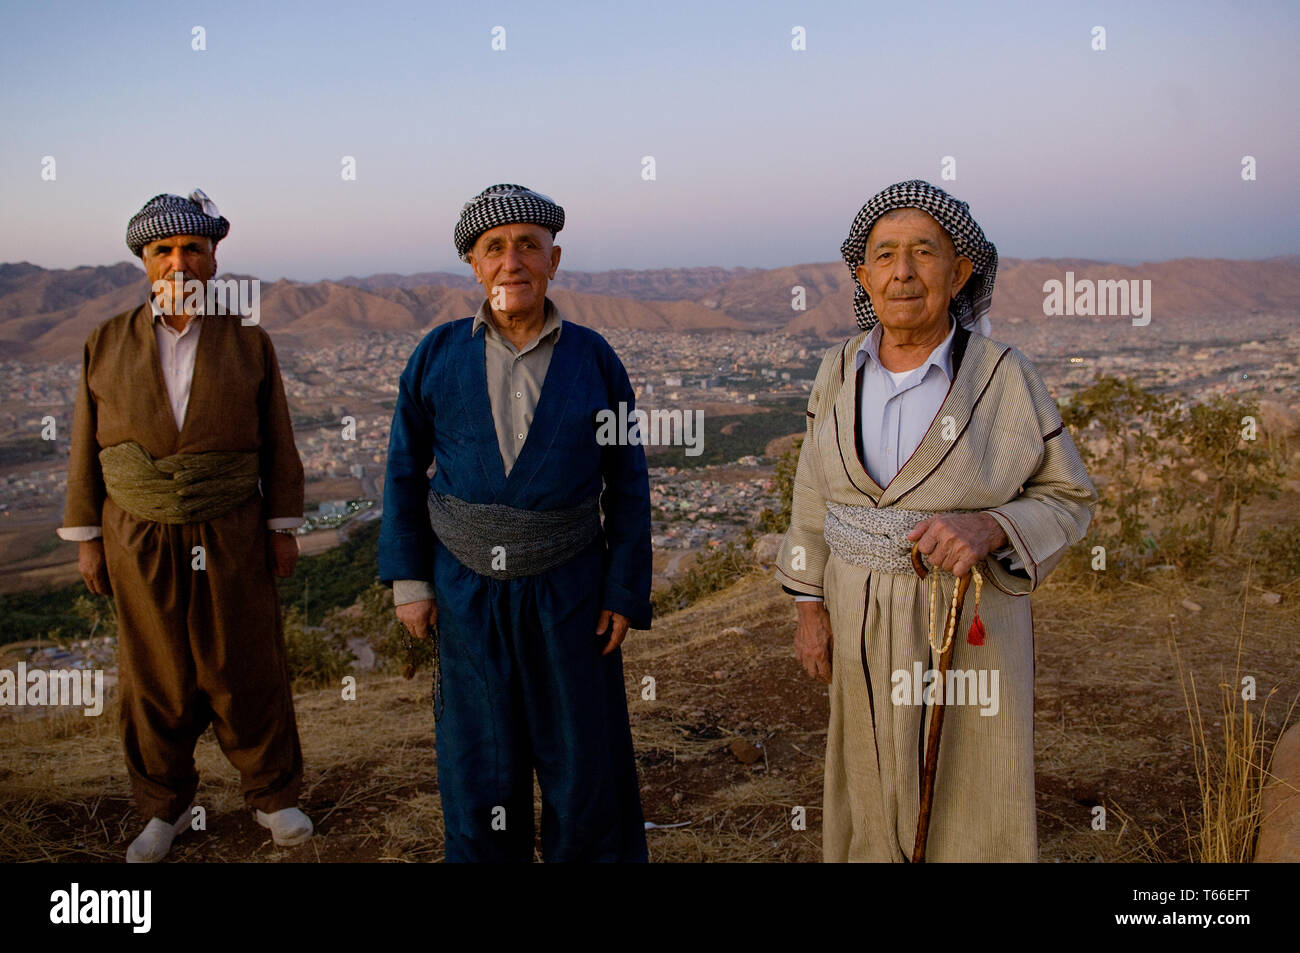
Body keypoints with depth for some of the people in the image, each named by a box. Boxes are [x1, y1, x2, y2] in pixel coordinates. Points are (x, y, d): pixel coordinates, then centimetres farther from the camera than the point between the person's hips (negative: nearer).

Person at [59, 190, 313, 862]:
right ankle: (165, 806, 28)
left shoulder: (248, 343, -2)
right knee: (154, 679, 10)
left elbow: (276, 443, 1)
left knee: (247, 672, 7)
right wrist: (86, 537, 3)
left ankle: (271, 794, 25)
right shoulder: (107, 345, 0)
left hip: (231, 537, -1)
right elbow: (87, 448, 3)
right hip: (139, 543, 1)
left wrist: (283, 527, 0)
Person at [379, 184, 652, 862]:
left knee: (582, 755, 8)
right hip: (468, 591, 1)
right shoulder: (439, 355, -2)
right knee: (481, 760, 10)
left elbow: (627, 484, 0)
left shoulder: (593, 359, -4)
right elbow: (405, 470, 4)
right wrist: (409, 579, 0)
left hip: (569, 589, 0)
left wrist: (627, 592, -4)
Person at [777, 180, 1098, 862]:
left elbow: (1066, 499, -5)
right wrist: (810, 607, 4)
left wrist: (988, 529, -25)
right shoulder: (842, 372, -3)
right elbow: (817, 493, 7)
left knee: (974, 802, 6)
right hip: (866, 622, 3)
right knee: (876, 788, 14)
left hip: (970, 620, -3)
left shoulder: (1005, 378, -13)